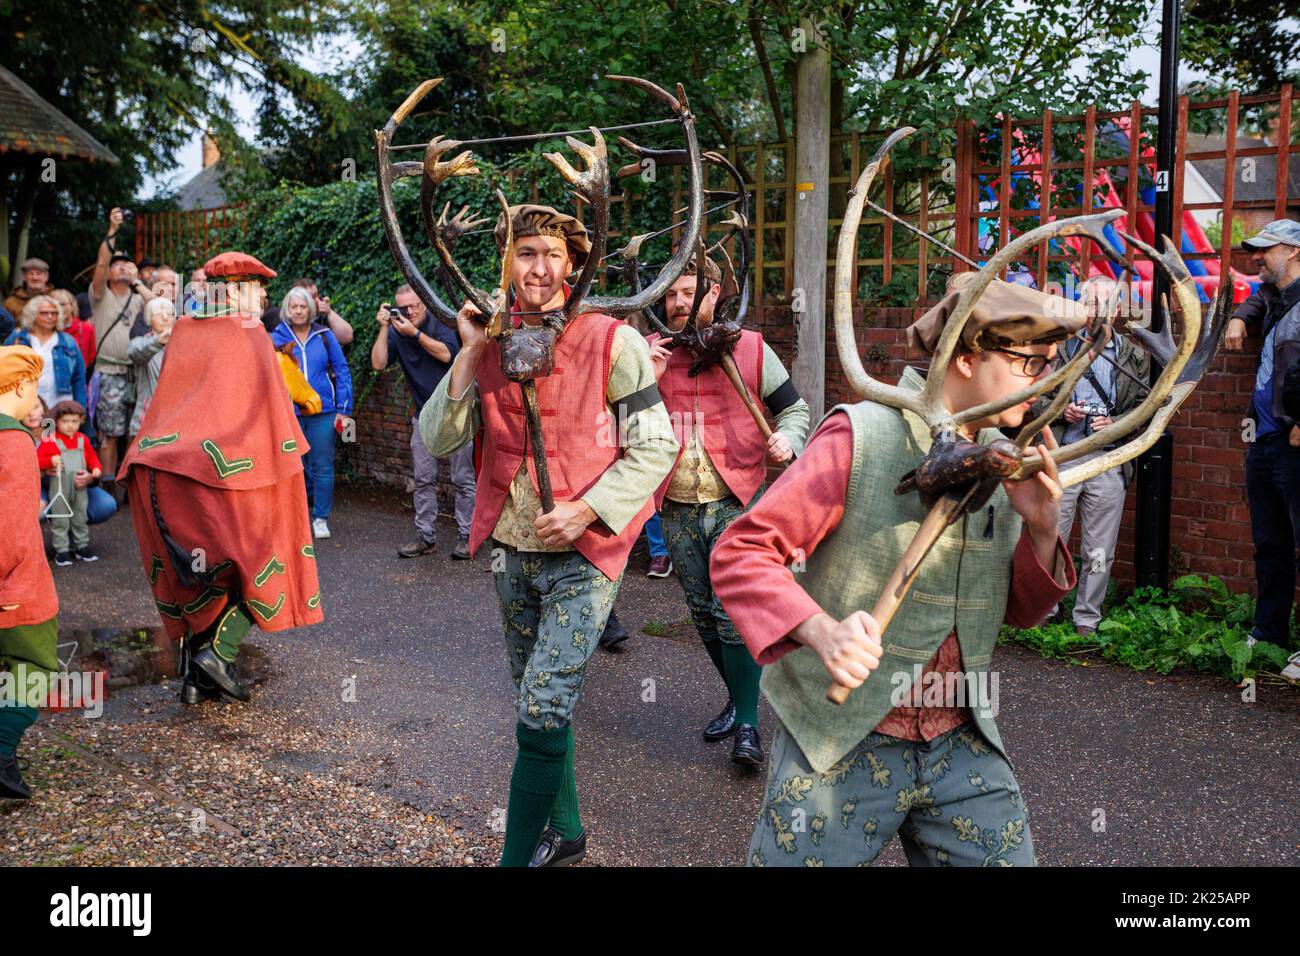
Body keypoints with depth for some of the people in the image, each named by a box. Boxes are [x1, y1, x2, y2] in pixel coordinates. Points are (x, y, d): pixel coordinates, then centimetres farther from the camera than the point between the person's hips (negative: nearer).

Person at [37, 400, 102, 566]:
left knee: (80, 519, 14)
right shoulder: (50, 441, -8)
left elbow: (92, 456, 15)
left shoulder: (83, 440, 6)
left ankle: (82, 547, 25)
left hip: (80, 488, 4)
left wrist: (96, 469, -3)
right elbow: (37, 460, -8)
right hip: (59, 488, -4)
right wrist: (51, 461, -26)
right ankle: (62, 551, 10)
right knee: (60, 521, 3)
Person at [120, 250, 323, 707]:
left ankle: (195, 676, 18)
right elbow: (269, 410, -7)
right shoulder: (248, 336, -3)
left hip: (160, 474, 7)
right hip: (223, 470, -7)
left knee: (198, 573, 17)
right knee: (263, 565, 8)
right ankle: (219, 650, -6)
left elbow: (167, 403, 19)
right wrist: (285, 460, -1)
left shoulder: (183, 332, 16)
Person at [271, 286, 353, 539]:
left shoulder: (324, 335, 2)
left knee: (322, 466, 5)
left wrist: (343, 409, 0)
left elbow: (342, 371, 4)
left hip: (323, 411, 0)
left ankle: (320, 518, 18)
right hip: (289, 413, 0)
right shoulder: (277, 337, 1)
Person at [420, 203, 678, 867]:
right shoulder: (493, 345, 2)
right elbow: (437, 441, -3)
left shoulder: (613, 343, -11)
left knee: (543, 712, -10)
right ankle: (563, 830, 38)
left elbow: (656, 446, -10)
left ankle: (518, 853, 7)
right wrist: (471, 352, -12)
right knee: (536, 703, 18)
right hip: (511, 551, 6)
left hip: (583, 553, -5)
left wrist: (584, 510, -19)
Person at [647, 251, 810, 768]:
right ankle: (738, 698, 33)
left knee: (733, 610, -12)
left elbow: (794, 407, 8)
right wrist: (648, 381, -12)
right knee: (703, 612, 14)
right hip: (677, 507, 4)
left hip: (735, 502, -4)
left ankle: (748, 723, -2)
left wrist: (787, 440, -14)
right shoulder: (650, 352, 7)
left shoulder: (749, 348, 0)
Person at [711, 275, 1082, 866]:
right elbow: (740, 554, -15)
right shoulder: (860, 436, -14)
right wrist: (822, 631, -31)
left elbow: (1022, 611, 11)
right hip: (841, 750, -5)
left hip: (963, 749, 5)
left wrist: (1041, 531, -8)